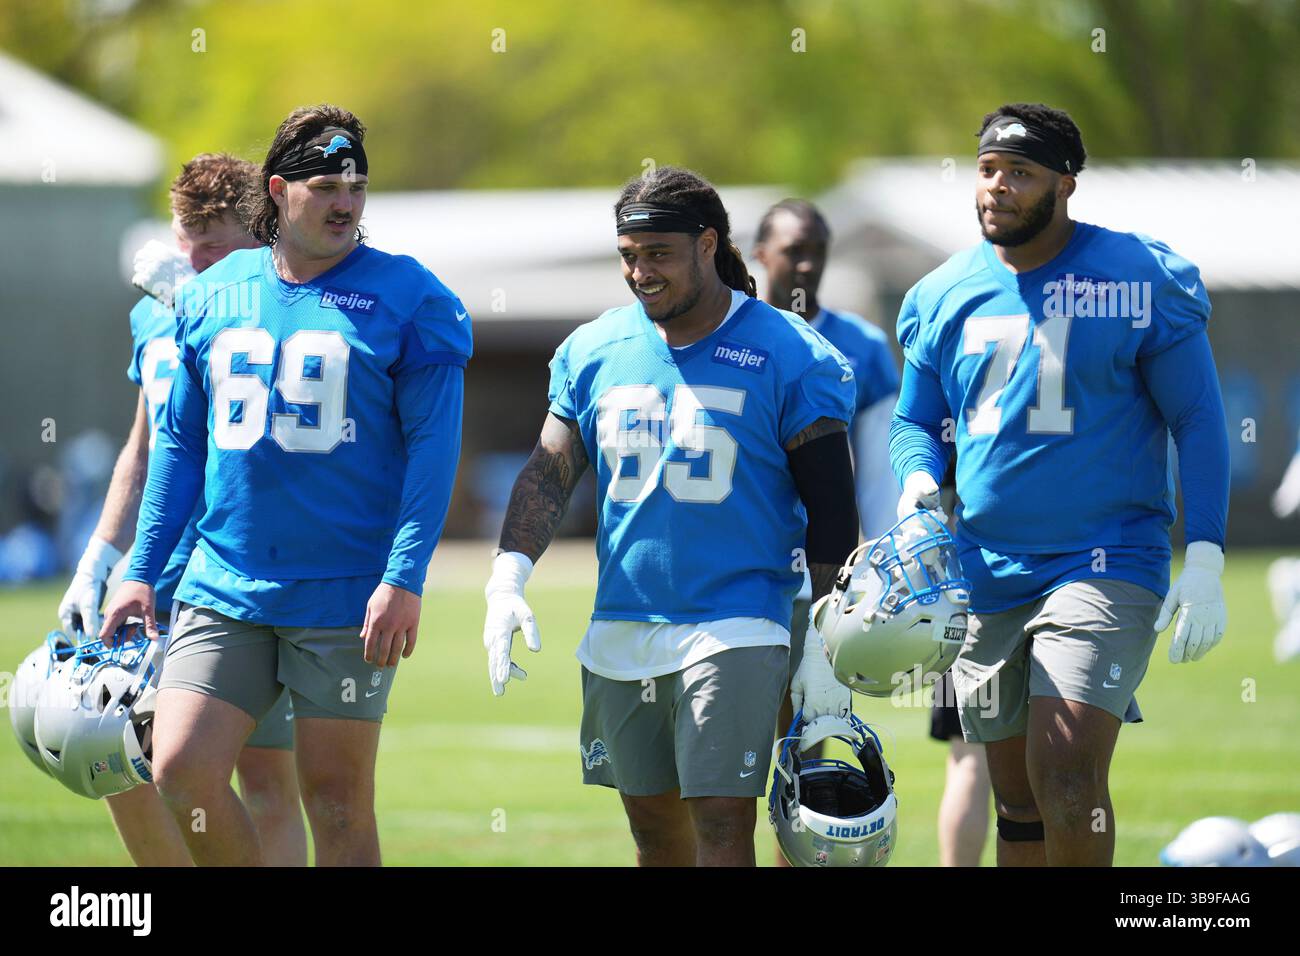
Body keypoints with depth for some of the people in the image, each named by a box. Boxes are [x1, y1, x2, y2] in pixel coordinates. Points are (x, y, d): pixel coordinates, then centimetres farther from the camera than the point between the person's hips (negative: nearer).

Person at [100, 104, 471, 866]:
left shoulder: (410, 299, -2)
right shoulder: (212, 296, 10)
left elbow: (433, 445, -6)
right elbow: (180, 442, 16)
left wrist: (405, 578, -15)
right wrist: (143, 571, 12)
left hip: (348, 599, -4)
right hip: (223, 590, 4)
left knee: (337, 799, 0)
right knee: (182, 770, -8)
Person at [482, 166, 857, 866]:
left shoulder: (790, 357, -3)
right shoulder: (593, 351, 8)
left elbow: (830, 505, -2)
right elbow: (548, 473, 11)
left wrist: (825, 642, -6)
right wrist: (508, 578, -5)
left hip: (736, 629, -5)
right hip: (620, 629, 5)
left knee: (722, 827, -12)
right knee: (653, 830, 11)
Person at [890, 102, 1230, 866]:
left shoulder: (1141, 281, -5)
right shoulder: (944, 296, 8)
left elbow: (1198, 420, -2)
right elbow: (915, 422, 18)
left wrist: (1206, 558, -10)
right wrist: (919, 481, -5)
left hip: (1108, 566, -5)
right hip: (986, 573, 5)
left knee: (1066, 777, -20)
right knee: (1018, 802, 10)